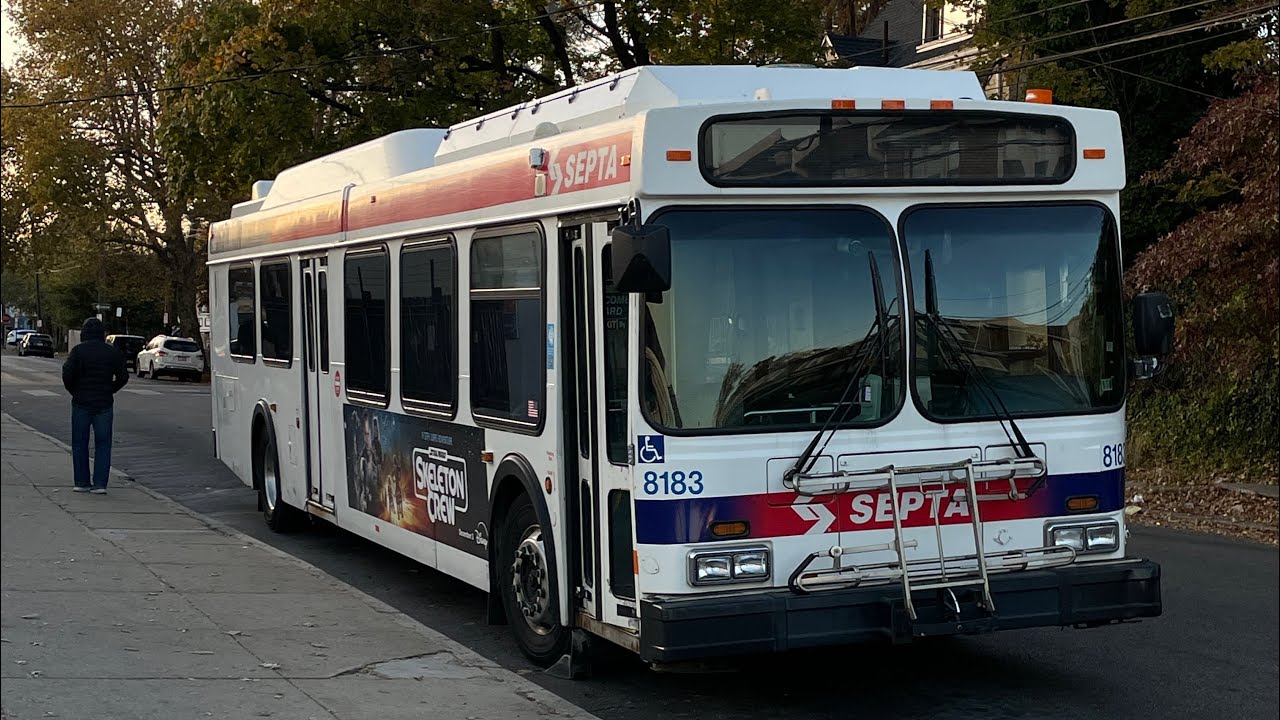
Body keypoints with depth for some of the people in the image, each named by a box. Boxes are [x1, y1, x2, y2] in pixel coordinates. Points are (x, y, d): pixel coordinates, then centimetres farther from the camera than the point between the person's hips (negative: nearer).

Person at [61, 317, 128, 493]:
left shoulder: (78, 351, -6)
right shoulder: (112, 352, 0)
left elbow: (67, 374, -13)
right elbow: (123, 376, 1)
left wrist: (73, 391, 3)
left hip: (81, 403, -1)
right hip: (104, 404, 1)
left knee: (80, 443, 9)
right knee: (103, 444, 5)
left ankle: (81, 482, 10)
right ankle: (100, 484, -2)